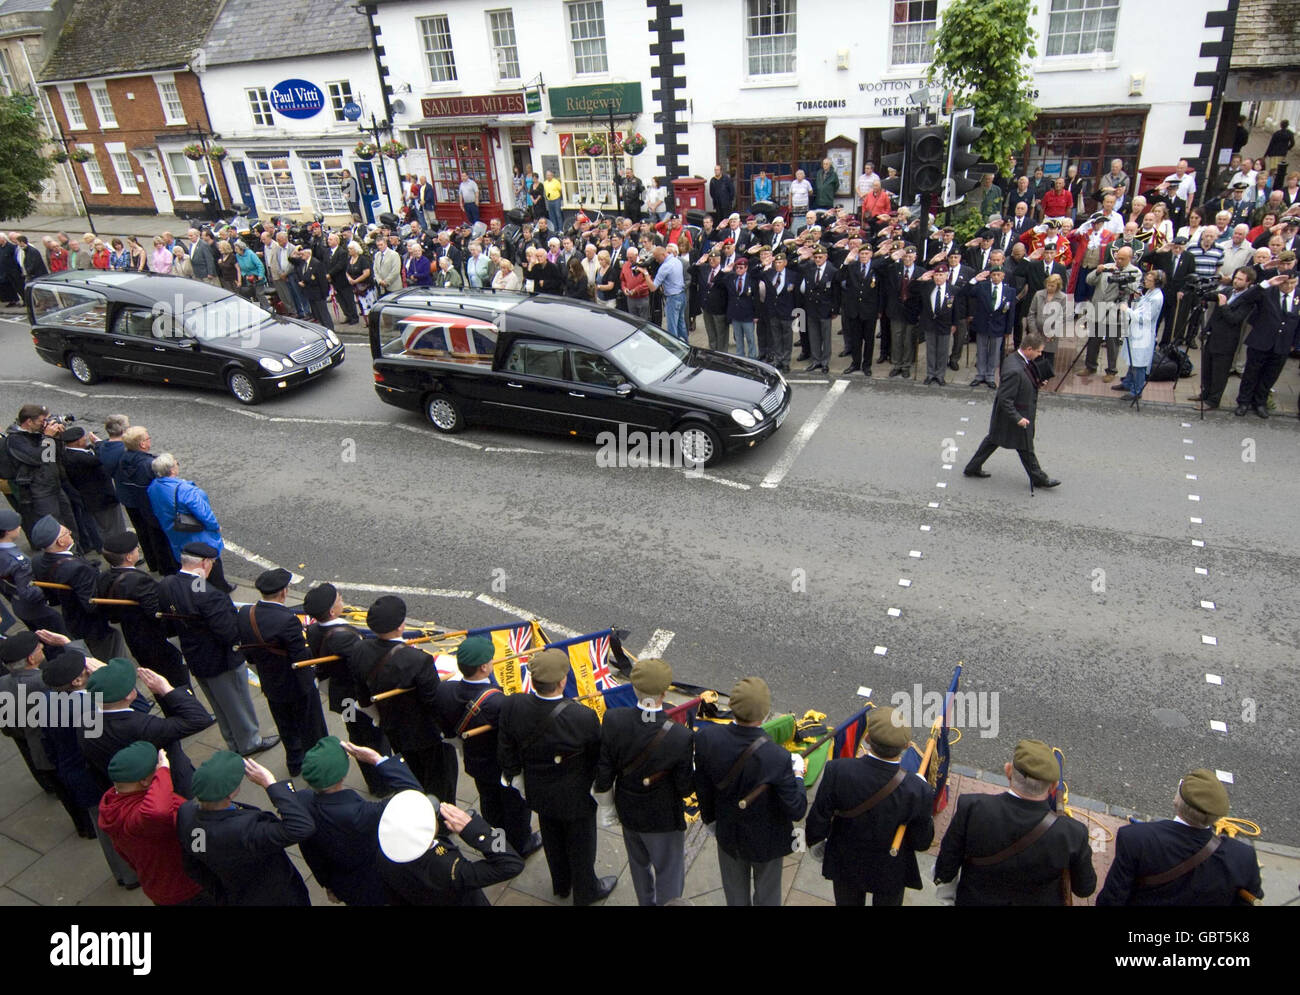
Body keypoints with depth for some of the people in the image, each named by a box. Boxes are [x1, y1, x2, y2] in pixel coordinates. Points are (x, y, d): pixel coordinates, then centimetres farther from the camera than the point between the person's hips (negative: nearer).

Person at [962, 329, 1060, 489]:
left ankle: (973, 468, 33)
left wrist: (1036, 383, 8)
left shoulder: (1015, 358, -3)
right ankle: (1038, 478, 29)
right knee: (1026, 449, 10)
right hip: (1013, 416, -10)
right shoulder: (1014, 370, -34)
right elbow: (1004, 399, -30)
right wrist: (1018, 418, -27)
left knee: (993, 439, 21)